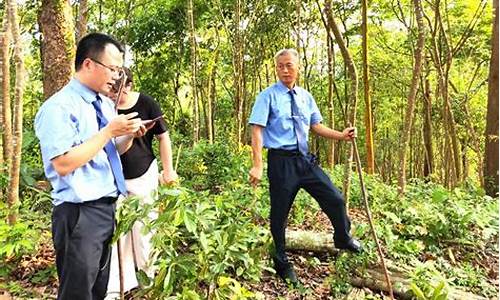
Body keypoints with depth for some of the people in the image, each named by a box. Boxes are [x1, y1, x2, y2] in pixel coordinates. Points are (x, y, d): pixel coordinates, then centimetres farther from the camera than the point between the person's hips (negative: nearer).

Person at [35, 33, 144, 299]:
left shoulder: (106, 104, 11)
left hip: (107, 208, 8)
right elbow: (63, 164, -23)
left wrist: (129, 135, -1)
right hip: (79, 214, -8)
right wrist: (108, 131, -21)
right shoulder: (58, 107, -15)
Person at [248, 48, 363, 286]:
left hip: (305, 158, 5)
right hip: (281, 160, -5)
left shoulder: (306, 96, 10)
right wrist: (257, 166, -20)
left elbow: (316, 125, 14)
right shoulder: (268, 96, -7)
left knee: (335, 199, 5)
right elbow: (257, 130, -13)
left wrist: (341, 135, -1)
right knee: (279, 213, 6)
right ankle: (282, 264, 29)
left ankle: (343, 239, 37)